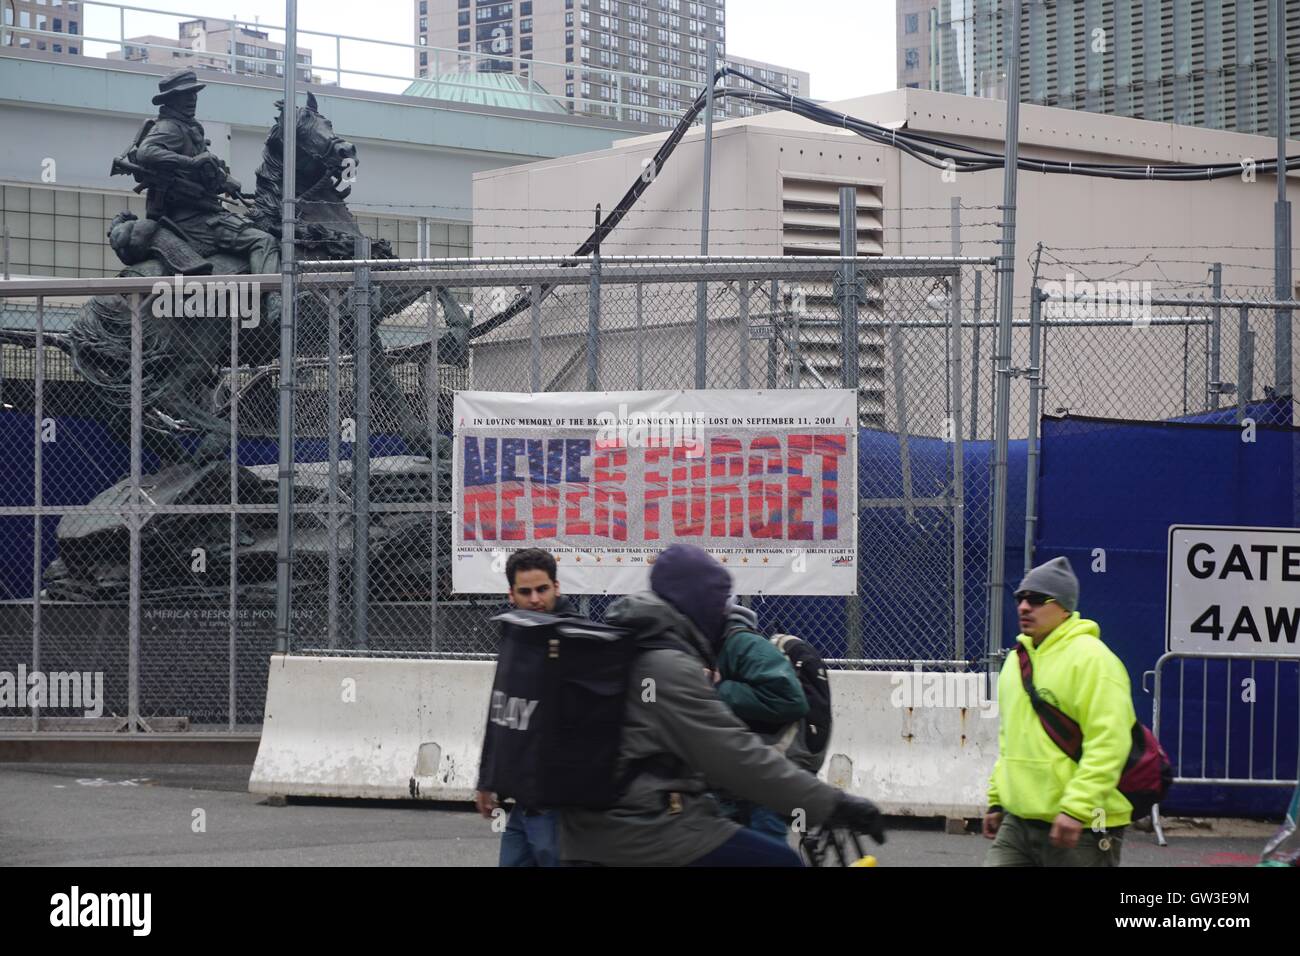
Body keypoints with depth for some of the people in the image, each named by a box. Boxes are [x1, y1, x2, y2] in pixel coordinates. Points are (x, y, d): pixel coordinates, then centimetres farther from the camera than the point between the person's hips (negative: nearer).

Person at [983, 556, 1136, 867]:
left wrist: (1076, 808, -25)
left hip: (1080, 829, -8)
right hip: (1018, 823, 8)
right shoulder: (1018, 659, 14)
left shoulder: (1091, 658, -13)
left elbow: (1108, 745, -20)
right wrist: (997, 799, 21)